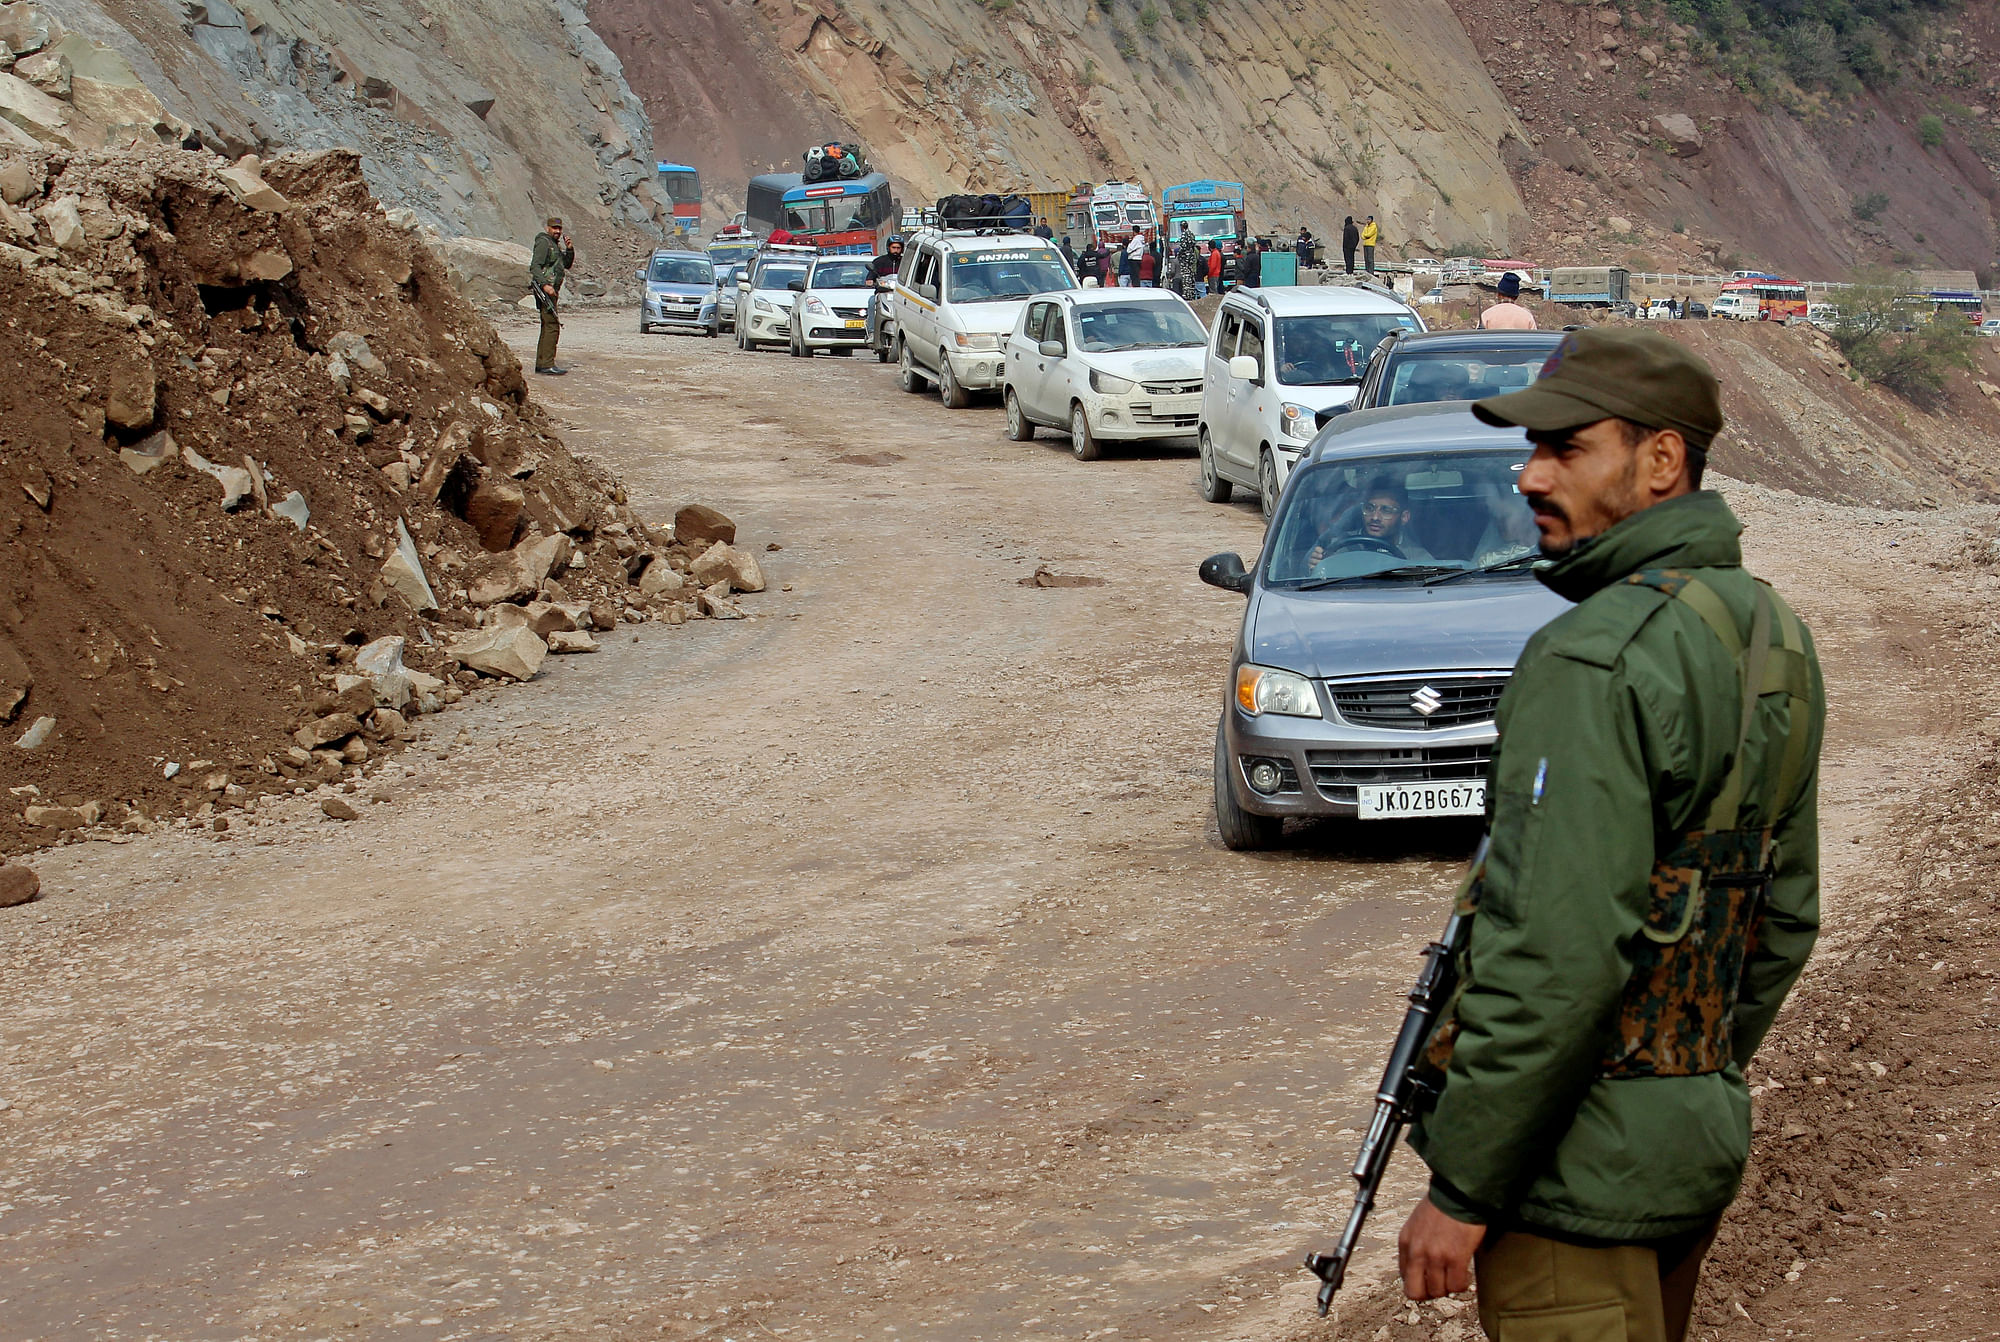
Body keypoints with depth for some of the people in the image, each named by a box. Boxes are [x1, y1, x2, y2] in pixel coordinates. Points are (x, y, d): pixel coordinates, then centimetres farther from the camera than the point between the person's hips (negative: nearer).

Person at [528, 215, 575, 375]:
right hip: (545, 290, -10)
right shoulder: (543, 242, -9)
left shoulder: (556, 245, 20)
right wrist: (545, 285, -28)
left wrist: (569, 249, 6)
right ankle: (547, 364, -17)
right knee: (552, 327, -14)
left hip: (551, 290, 10)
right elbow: (535, 266, -18)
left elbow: (567, 265, 23)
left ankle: (541, 364, 15)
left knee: (547, 327, 12)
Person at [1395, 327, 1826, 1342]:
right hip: (1703, 1143, 9)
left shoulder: (1596, 663, -21)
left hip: (1580, 1176, -9)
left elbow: (1560, 959, -25)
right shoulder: (1771, 635, 8)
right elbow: (1785, 917, 16)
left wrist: (1461, 1190, -19)